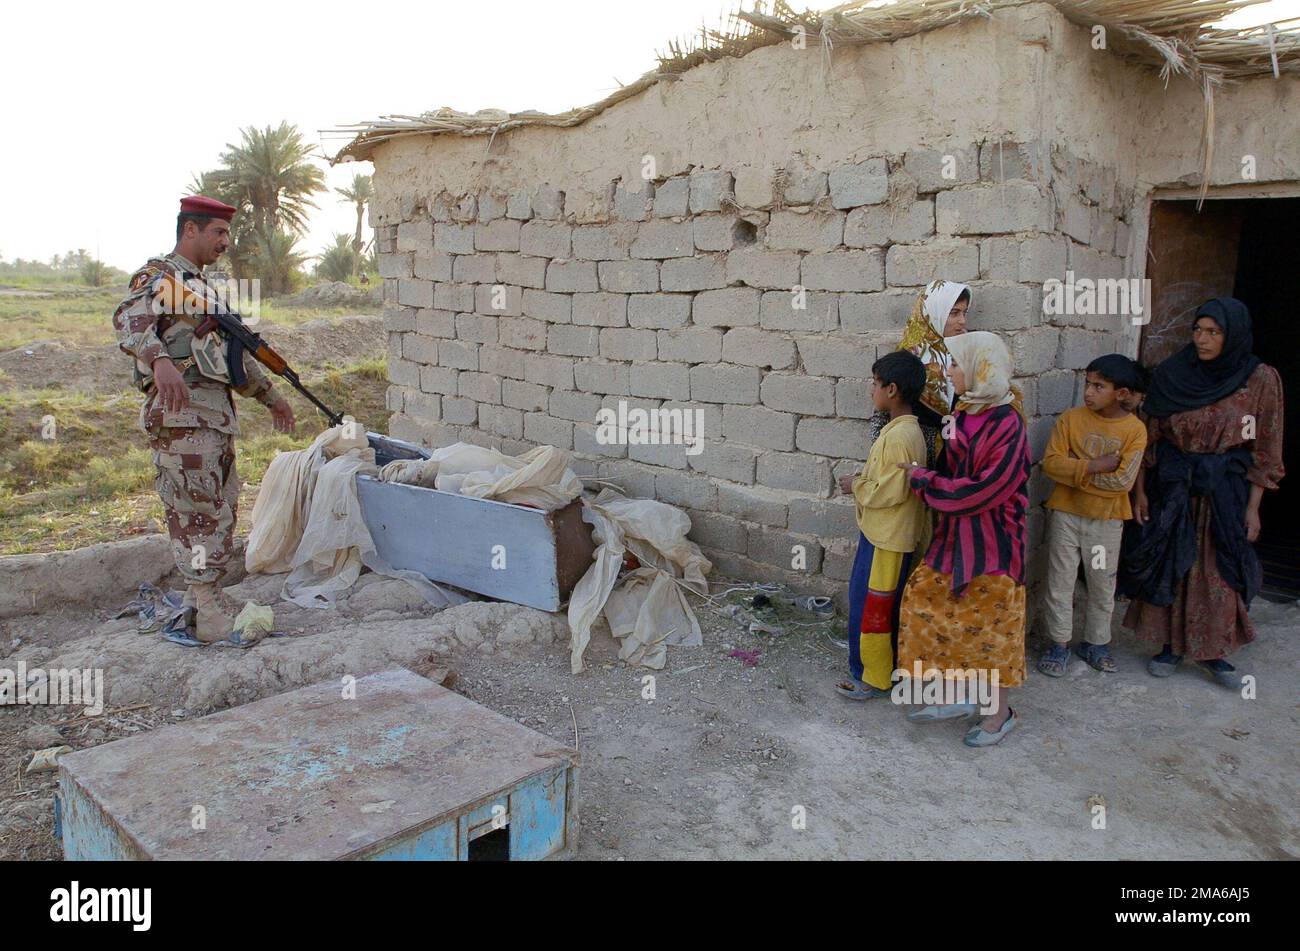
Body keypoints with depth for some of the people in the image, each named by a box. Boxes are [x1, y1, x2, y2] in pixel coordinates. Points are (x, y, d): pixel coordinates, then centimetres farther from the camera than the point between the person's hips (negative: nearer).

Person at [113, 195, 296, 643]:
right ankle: (209, 622, -4)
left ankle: (198, 606, 22)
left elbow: (233, 350, 34)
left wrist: (268, 395, 35)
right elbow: (129, 318, -24)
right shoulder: (159, 275, -3)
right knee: (197, 515, -8)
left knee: (222, 514, 12)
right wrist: (160, 361, -43)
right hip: (182, 413, -10)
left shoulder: (203, 287, 26)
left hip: (218, 413, 10)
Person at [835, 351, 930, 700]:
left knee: (869, 607, 2)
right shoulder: (908, 430, 8)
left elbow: (891, 491, -25)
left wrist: (856, 485, -12)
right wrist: (863, 481, 7)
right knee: (883, 605, 20)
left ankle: (874, 678, 14)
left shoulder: (899, 436, -23)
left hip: (886, 539, -10)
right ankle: (886, 666, 32)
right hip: (884, 533, 10)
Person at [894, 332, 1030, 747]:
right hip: (954, 534, 8)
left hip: (990, 540, -8)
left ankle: (1001, 712, 22)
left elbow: (984, 489, -22)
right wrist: (929, 479, -1)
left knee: (989, 623, 3)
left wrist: (924, 480, -15)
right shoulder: (964, 413, 6)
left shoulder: (1007, 425, -19)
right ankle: (956, 696, 26)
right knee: (931, 607, 11)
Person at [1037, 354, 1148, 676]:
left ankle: (1096, 643, 30)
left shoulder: (1135, 429, -8)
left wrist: (1076, 472, -16)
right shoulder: (1070, 419, -6)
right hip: (1066, 514, 0)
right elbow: (1051, 463, -14)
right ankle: (1059, 643, 20)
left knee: (1102, 584, 13)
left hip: (1106, 519, 0)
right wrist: (1095, 465, -21)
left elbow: (1123, 481, -17)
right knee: (1060, 581, 6)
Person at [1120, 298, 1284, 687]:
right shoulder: (1171, 375, -4)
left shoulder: (1260, 379, -6)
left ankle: (1212, 652, 20)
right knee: (1169, 565, 7)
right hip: (1173, 487, 1)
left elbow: (1263, 451, -3)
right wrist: (1140, 491, -1)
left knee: (1220, 572, 5)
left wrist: (1252, 507, -4)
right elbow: (1149, 437, 1)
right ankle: (1171, 645, 21)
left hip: (1226, 490, -1)